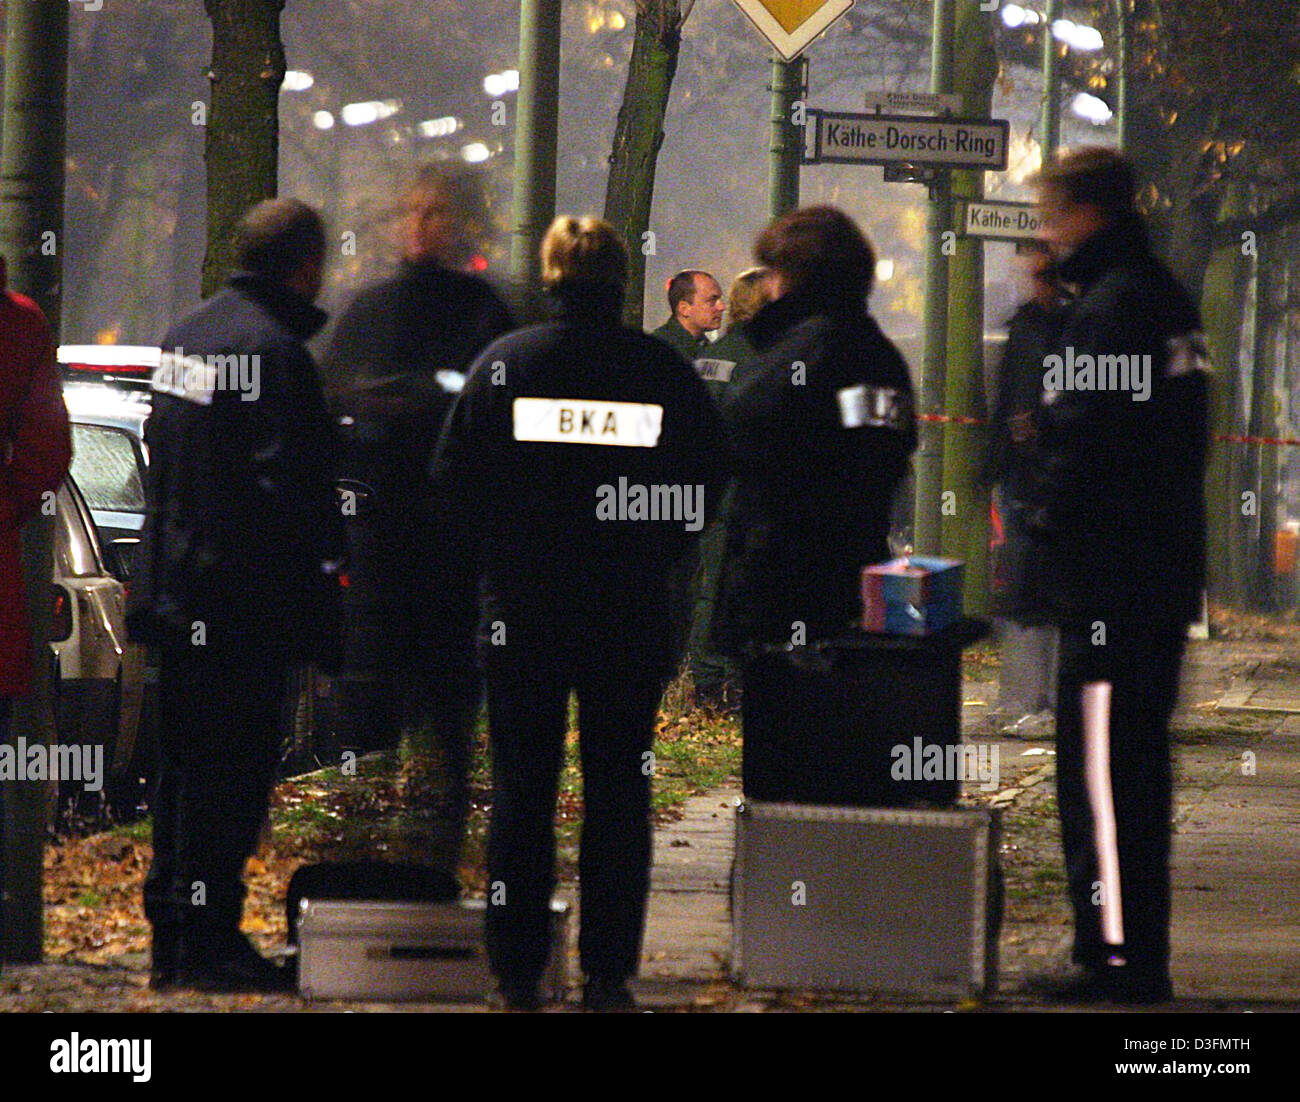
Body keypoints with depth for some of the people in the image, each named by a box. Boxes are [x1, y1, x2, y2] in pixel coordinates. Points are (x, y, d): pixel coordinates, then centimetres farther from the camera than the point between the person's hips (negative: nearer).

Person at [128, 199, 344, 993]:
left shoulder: (187, 338, 13)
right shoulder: (274, 350, -16)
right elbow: (289, 486, -20)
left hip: (177, 592, 9)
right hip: (245, 599, -9)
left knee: (187, 767, 15)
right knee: (234, 770, -5)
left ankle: (174, 937, 19)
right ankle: (209, 941, -4)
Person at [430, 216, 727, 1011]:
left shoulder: (503, 364, -4)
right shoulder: (666, 371, -4)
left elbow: (454, 482, 0)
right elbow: (708, 490, 2)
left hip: (523, 607, 0)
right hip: (632, 610, 0)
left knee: (522, 787, 7)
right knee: (620, 789, 7)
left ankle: (518, 972, 6)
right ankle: (609, 972, 4)